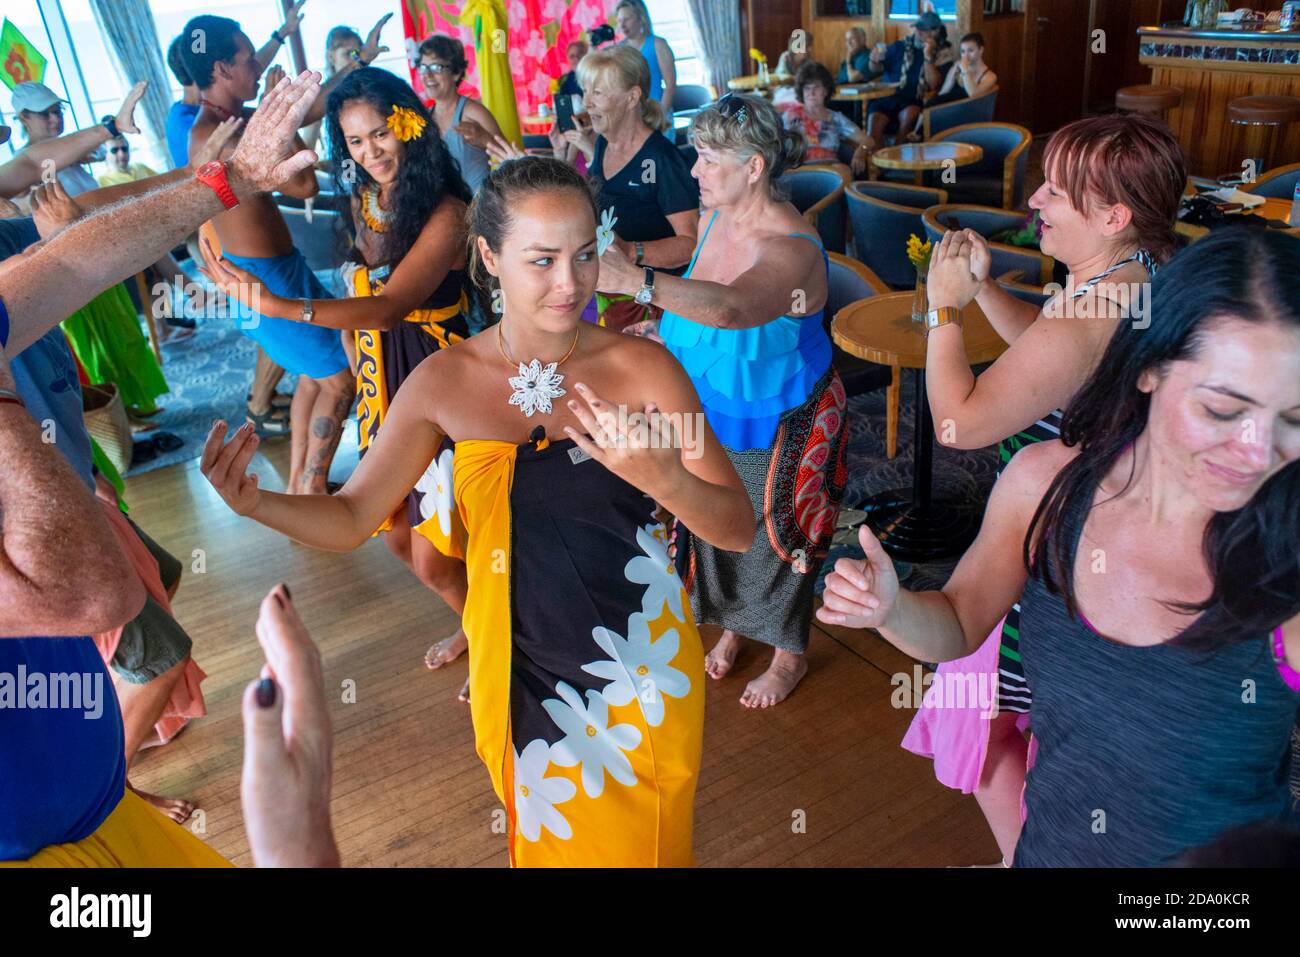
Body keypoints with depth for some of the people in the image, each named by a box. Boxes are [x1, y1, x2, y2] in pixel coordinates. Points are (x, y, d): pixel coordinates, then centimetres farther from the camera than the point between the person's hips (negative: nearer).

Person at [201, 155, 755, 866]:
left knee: (636, 845, 20)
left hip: (637, 675, -1)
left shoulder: (644, 369, -16)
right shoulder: (444, 381, -9)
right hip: (519, 676, 2)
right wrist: (255, 503, -24)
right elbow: (349, 520, -4)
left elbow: (739, 530, -16)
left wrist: (665, 478, -36)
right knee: (542, 839, 25)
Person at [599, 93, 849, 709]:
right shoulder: (716, 215, -4)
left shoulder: (792, 248, -29)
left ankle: (789, 655, 37)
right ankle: (733, 624, 48)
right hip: (708, 406, 7)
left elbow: (731, 307, -51)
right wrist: (661, 329, -2)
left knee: (774, 532, 11)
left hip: (774, 420, -7)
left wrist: (636, 280, -59)